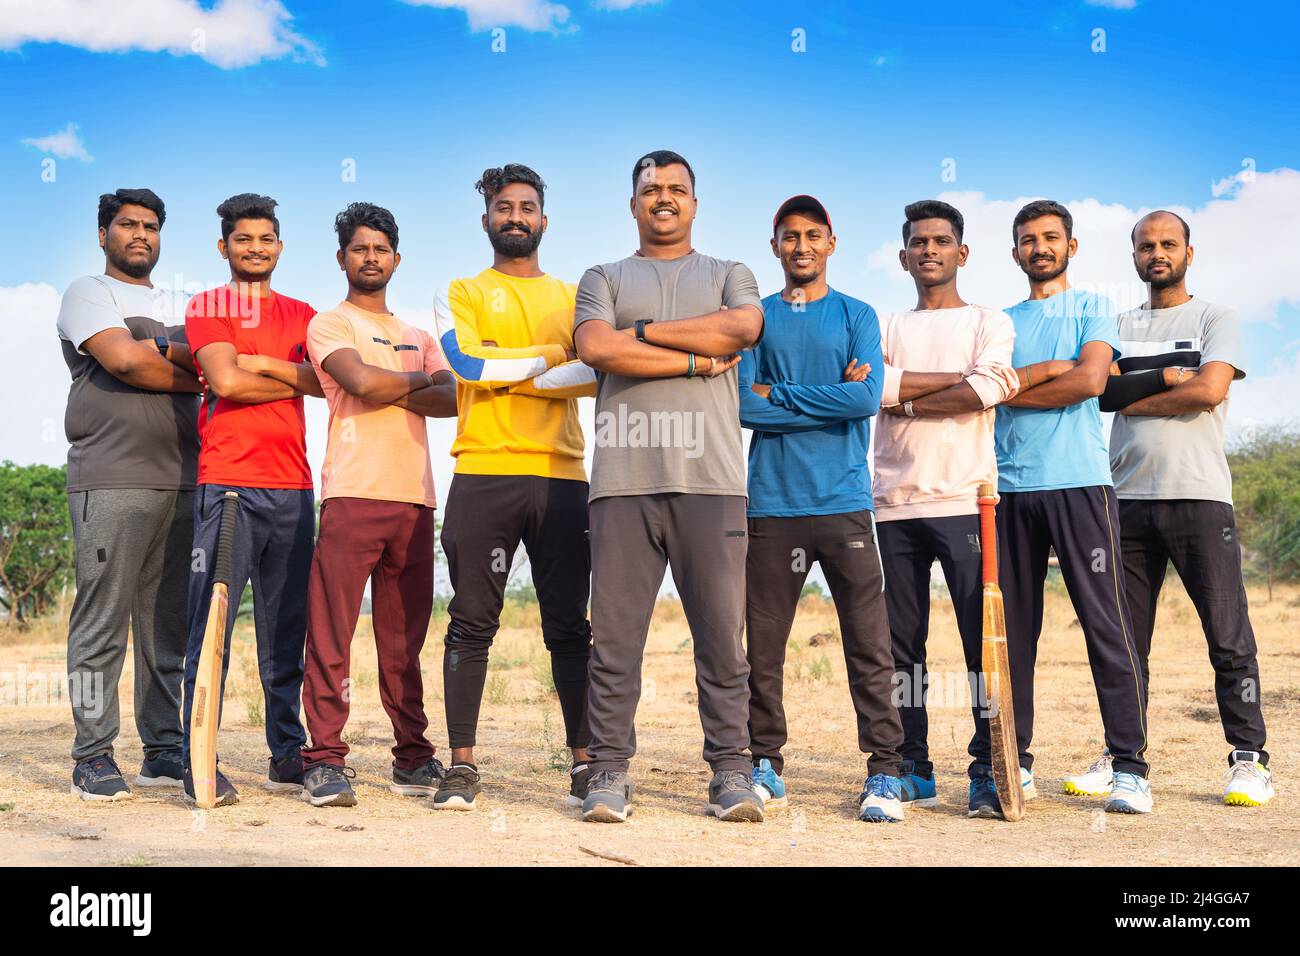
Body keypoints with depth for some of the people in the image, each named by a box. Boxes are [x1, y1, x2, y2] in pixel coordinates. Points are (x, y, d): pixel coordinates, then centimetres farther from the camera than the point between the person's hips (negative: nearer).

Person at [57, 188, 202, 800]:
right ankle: (93, 756, 1)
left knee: (169, 624, 5)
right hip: (113, 481, -5)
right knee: (103, 622, -6)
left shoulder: (177, 308, 24)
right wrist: (191, 377, 2)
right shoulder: (88, 293, 7)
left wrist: (162, 352, -8)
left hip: (181, 483, 5)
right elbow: (123, 361, -10)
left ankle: (163, 752, 10)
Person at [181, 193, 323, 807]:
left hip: (293, 487, 4)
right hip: (227, 481, -4)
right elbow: (227, 381, -9)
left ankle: (287, 754, 14)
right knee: (212, 624, -7)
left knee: (286, 629, 7)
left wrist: (265, 364, -6)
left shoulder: (302, 316, 20)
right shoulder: (208, 306, 8)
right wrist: (298, 379, 2)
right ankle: (199, 761, -3)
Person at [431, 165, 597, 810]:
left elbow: (601, 372, -1)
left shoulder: (573, 298, 17)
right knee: (471, 626, 0)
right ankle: (462, 767, 5)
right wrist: (552, 355, -3)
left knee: (569, 628, 1)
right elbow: (466, 362, -7)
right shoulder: (461, 295, 13)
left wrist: (504, 373, -8)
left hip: (561, 478, 1)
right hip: (482, 475, -1)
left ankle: (584, 763, 5)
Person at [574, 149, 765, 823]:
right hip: (623, 478, 0)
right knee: (614, 634, -1)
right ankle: (609, 773, 6)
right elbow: (595, 348, -2)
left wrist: (644, 331, -1)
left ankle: (731, 773, 6)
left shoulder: (728, 275, 21)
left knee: (722, 634, -1)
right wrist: (695, 359, -2)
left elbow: (745, 326, -3)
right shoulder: (604, 278, 19)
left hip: (711, 479, 0)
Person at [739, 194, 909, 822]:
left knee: (869, 647, -2)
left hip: (844, 504, -1)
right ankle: (765, 767, 17)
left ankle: (884, 772, 5)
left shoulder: (857, 316, 10)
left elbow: (868, 399, -8)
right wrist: (832, 399, -7)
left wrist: (780, 395, -6)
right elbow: (745, 405, -4)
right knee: (763, 647, 5)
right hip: (772, 505, 1)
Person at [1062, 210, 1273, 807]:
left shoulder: (1215, 319, 8)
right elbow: (1099, 388, 1)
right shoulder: (1119, 326, 18)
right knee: (1124, 638, 6)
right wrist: (1167, 376, -7)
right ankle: (1123, 757, 15)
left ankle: (1249, 759, 4)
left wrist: (1132, 396, -2)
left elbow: (1210, 390, -9)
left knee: (1229, 636, -5)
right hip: (1130, 499, 4)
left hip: (1199, 495, -3)